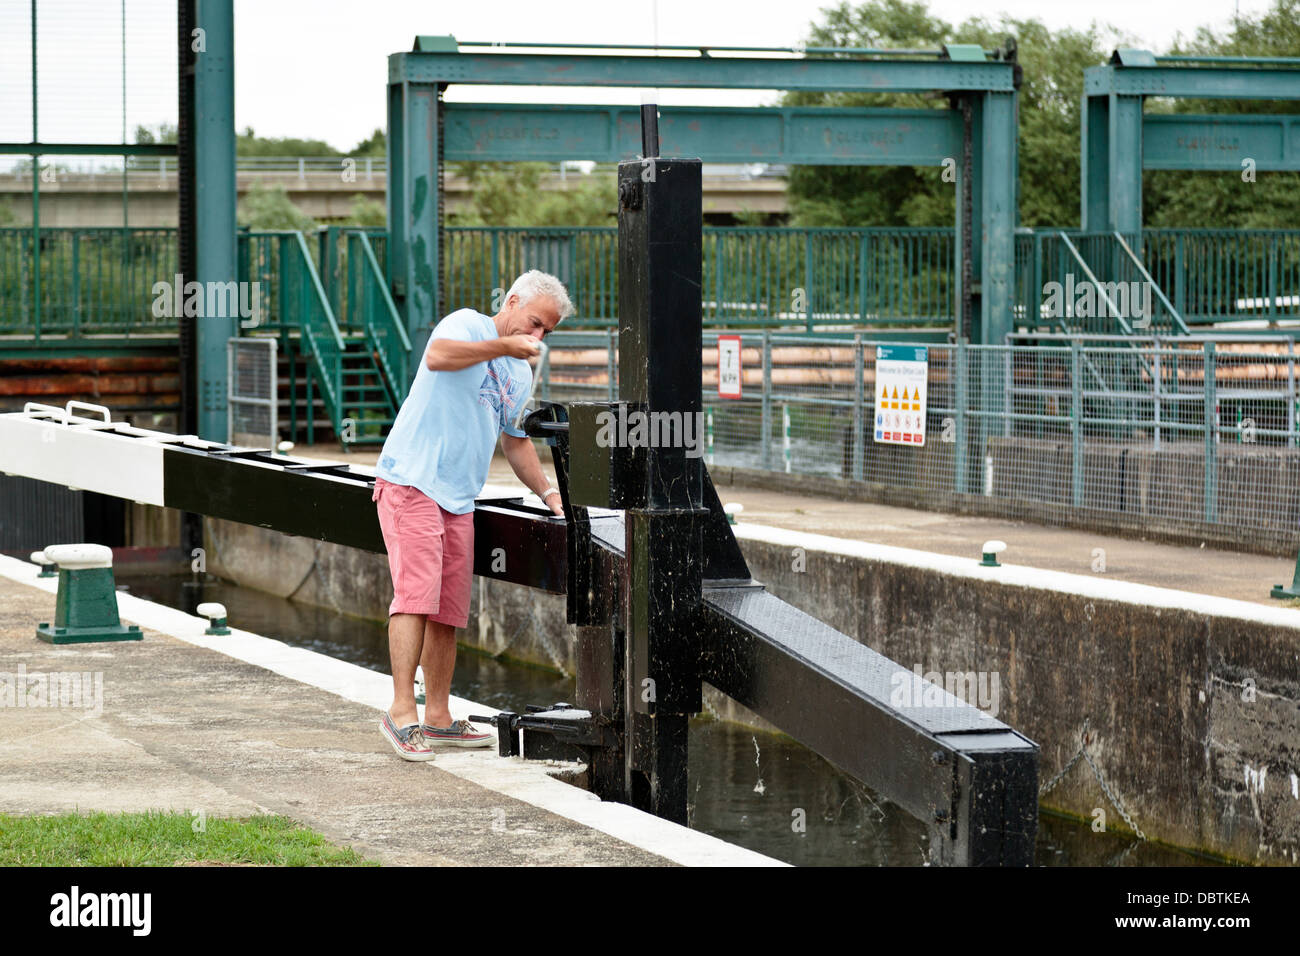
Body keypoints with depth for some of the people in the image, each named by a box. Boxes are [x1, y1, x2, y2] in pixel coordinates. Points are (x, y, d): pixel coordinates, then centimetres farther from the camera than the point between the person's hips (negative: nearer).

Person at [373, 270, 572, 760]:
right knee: (417, 592, -17)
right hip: (411, 481, -8)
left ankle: (437, 718, 12)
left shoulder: (521, 374, 21)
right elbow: (439, 356, -26)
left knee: (449, 611, 6)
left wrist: (548, 492, 16)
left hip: (460, 499, 8)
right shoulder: (467, 324, -3)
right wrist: (504, 346, -22)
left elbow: (515, 441, 28)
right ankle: (402, 710, -19)